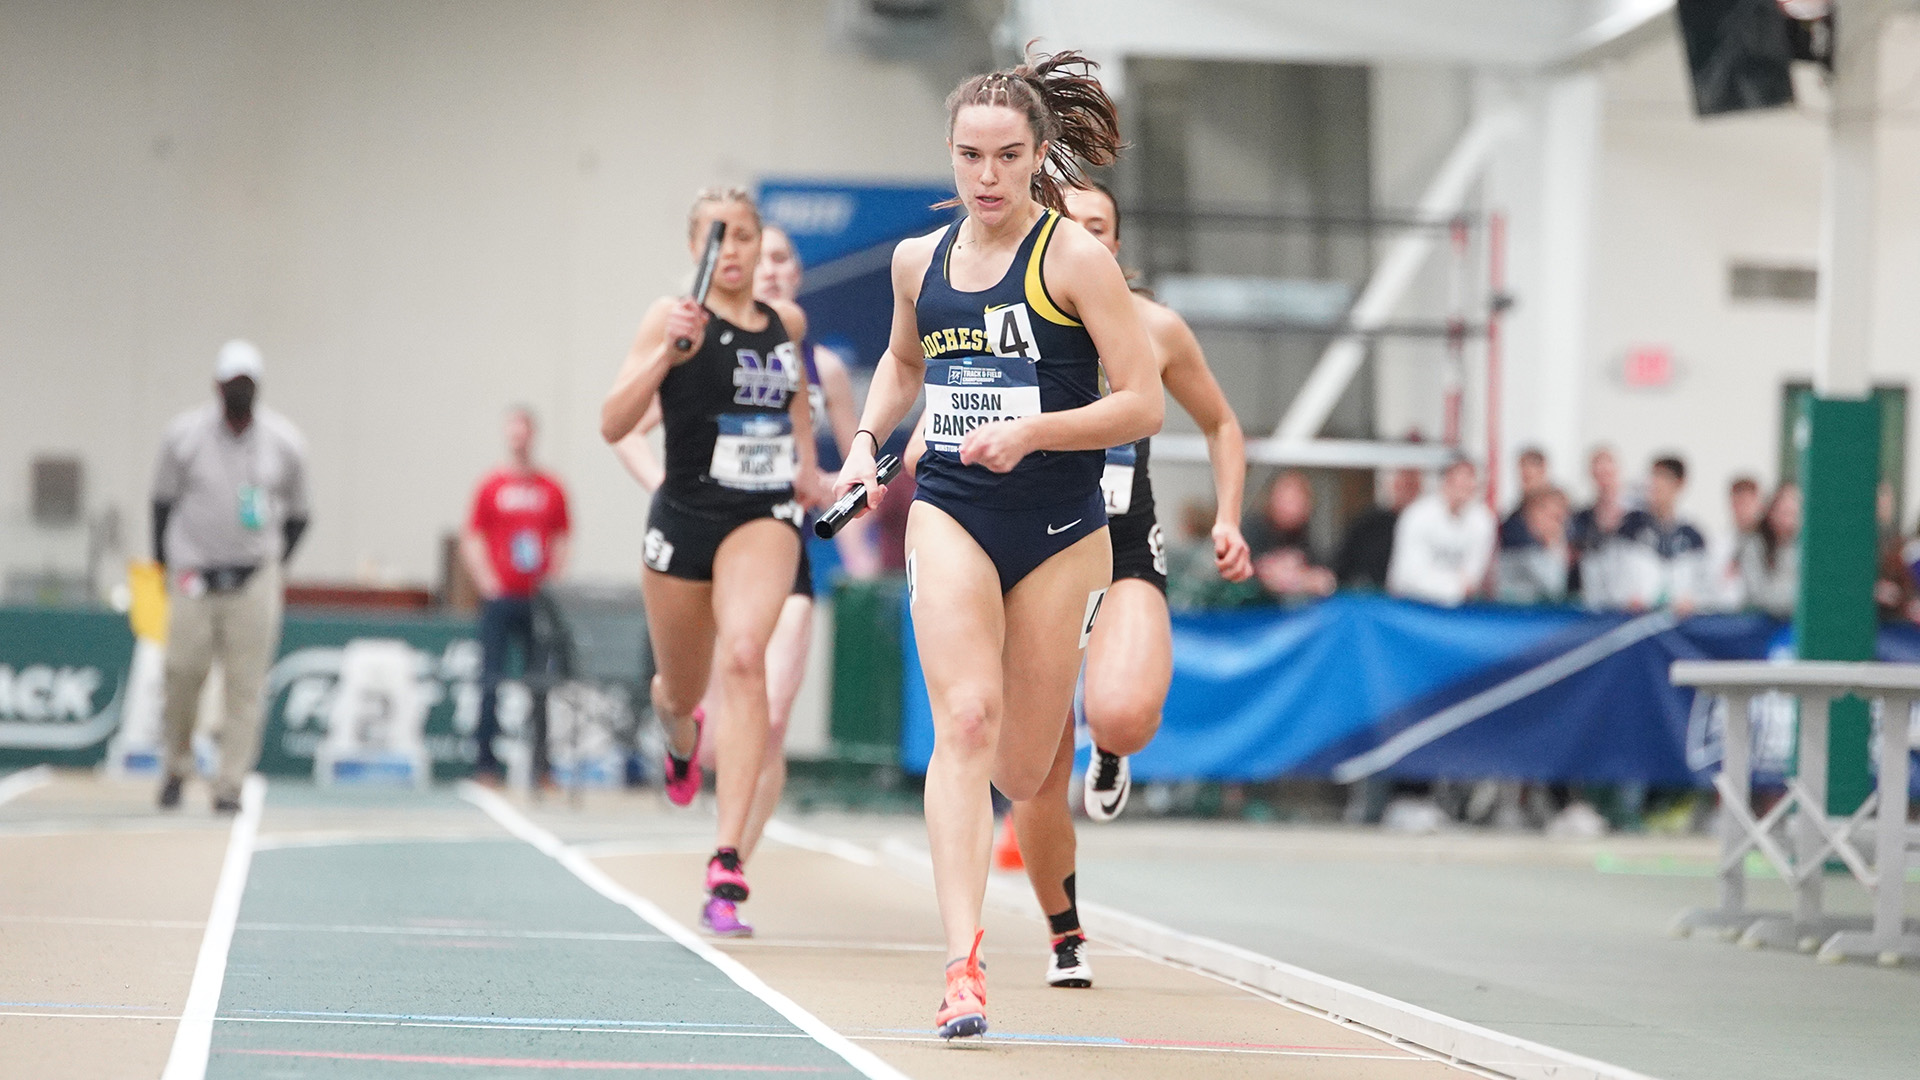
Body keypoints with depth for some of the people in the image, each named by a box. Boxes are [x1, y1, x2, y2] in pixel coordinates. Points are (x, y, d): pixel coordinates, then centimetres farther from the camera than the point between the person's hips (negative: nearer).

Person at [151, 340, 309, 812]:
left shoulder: (285, 443, 0)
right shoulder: (185, 435, -3)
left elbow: (297, 515, 12)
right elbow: (163, 501, 9)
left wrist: (273, 566, 8)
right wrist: (166, 564, 8)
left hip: (255, 579, 1)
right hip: (195, 575, -1)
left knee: (245, 684, -4)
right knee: (183, 673, -6)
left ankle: (230, 785, 0)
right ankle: (177, 766, 16)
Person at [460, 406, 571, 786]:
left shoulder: (551, 489, 8)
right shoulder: (490, 487, 4)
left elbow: (561, 542, 10)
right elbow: (471, 541, 3)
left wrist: (554, 584, -2)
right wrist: (488, 583, -8)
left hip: (539, 599, 1)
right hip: (500, 598, -1)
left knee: (541, 684, 1)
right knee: (491, 681, -3)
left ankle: (540, 765, 5)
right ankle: (485, 764, 1)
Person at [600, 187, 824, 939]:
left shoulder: (786, 322, 6)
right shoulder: (674, 316, -7)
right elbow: (613, 425, -15)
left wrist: (806, 458, 19)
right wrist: (669, 350, -27)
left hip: (764, 517, 1)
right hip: (685, 517, -1)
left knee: (743, 656, -25)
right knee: (681, 690, 16)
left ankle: (728, 859, -30)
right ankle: (680, 738, 59)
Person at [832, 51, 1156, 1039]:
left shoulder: (1075, 257, -7)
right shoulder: (919, 260, 6)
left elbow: (1143, 403, -10)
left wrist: (1034, 432, -22)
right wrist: (866, 440, 11)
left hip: (1059, 531, -2)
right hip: (951, 515, 2)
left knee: (1021, 775, 5)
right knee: (965, 719, -21)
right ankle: (962, 965, -26)